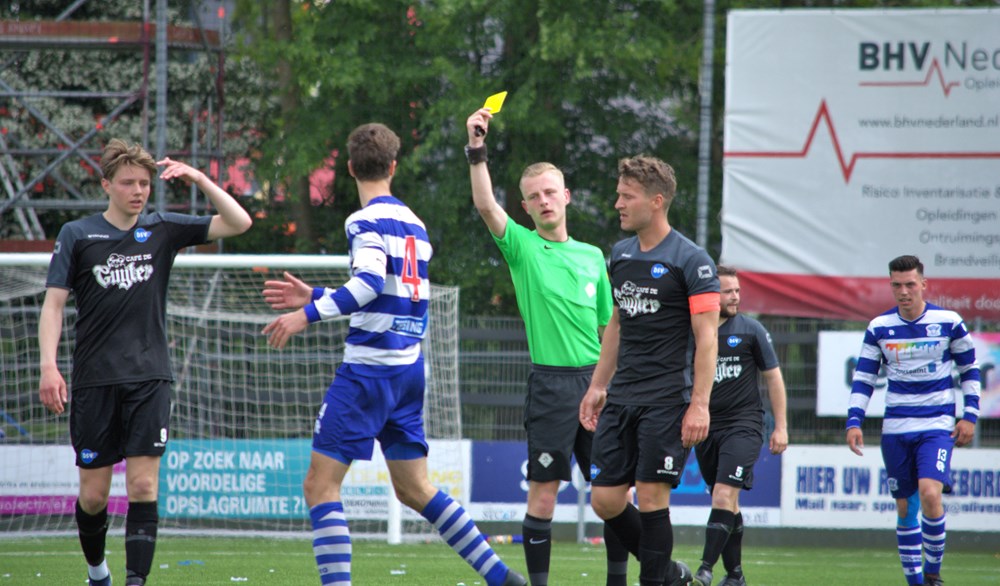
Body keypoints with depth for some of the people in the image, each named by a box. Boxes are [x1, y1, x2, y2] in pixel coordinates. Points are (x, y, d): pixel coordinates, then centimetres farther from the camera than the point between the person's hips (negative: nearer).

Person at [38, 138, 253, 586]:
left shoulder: (163, 229, 7)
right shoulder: (77, 235, 3)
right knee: (94, 493, 4)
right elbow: (54, 302, 2)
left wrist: (198, 179, -8)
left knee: (143, 485, -10)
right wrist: (49, 367, -9)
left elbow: (238, 222, 4)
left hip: (149, 378, 1)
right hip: (94, 380, -1)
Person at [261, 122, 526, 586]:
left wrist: (308, 315, -25)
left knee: (320, 484, -5)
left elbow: (370, 283, -25)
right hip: (410, 369, 8)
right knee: (413, 488, 16)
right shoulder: (413, 223, 16)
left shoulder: (366, 221, -9)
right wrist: (316, 298, 27)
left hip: (370, 368, -8)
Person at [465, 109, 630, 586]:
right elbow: (486, 207, -16)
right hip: (551, 382, -4)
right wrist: (477, 151, -27)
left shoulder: (592, 256, 14)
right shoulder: (522, 247, 2)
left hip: (599, 382, 4)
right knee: (544, 491, -5)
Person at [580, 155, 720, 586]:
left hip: (667, 399, -7)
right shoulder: (620, 255, 13)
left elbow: (706, 336, -11)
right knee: (605, 498, 3)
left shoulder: (690, 260, -8)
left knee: (651, 495, -10)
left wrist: (699, 405, -18)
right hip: (622, 397, 7)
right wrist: (598, 385, 20)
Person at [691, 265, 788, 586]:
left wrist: (781, 427, 3)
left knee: (724, 496, -17)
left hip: (743, 423, -3)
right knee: (726, 503, 10)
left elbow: (773, 377, 6)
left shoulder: (750, 330, 0)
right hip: (705, 425, 3)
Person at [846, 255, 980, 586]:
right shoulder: (879, 328, 2)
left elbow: (969, 369, 8)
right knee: (905, 507, 5)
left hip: (938, 425, -3)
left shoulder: (949, 322, -2)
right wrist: (853, 422, -3)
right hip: (896, 428, 3)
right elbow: (864, 378, 7)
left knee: (930, 494, -22)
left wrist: (970, 416, 2)